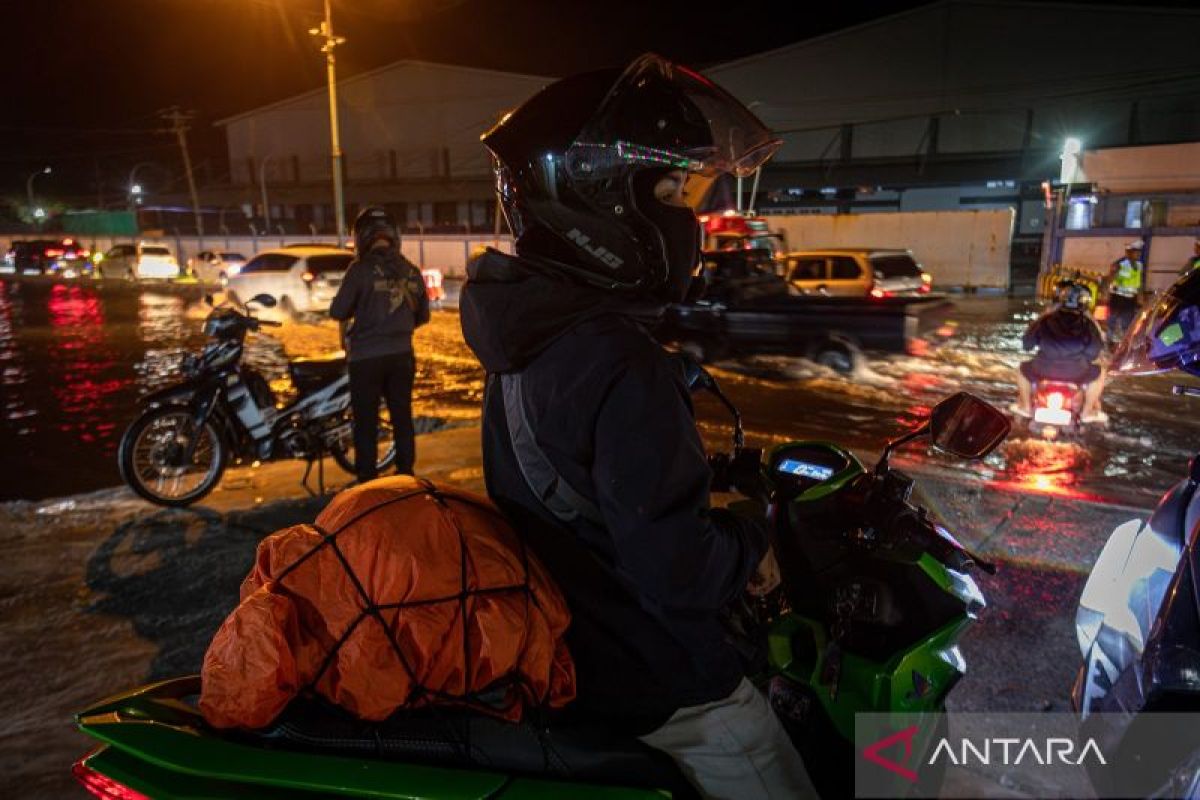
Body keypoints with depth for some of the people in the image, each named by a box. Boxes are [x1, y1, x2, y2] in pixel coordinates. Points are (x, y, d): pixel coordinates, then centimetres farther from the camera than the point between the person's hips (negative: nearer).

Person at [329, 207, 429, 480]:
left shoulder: (361, 269, -13)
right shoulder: (411, 271, 2)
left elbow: (338, 311, -12)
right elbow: (423, 315, 10)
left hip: (367, 357, -4)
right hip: (402, 354, 5)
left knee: (366, 422, 5)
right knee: (402, 416, 14)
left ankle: (366, 481, 12)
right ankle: (406, 475, 23)